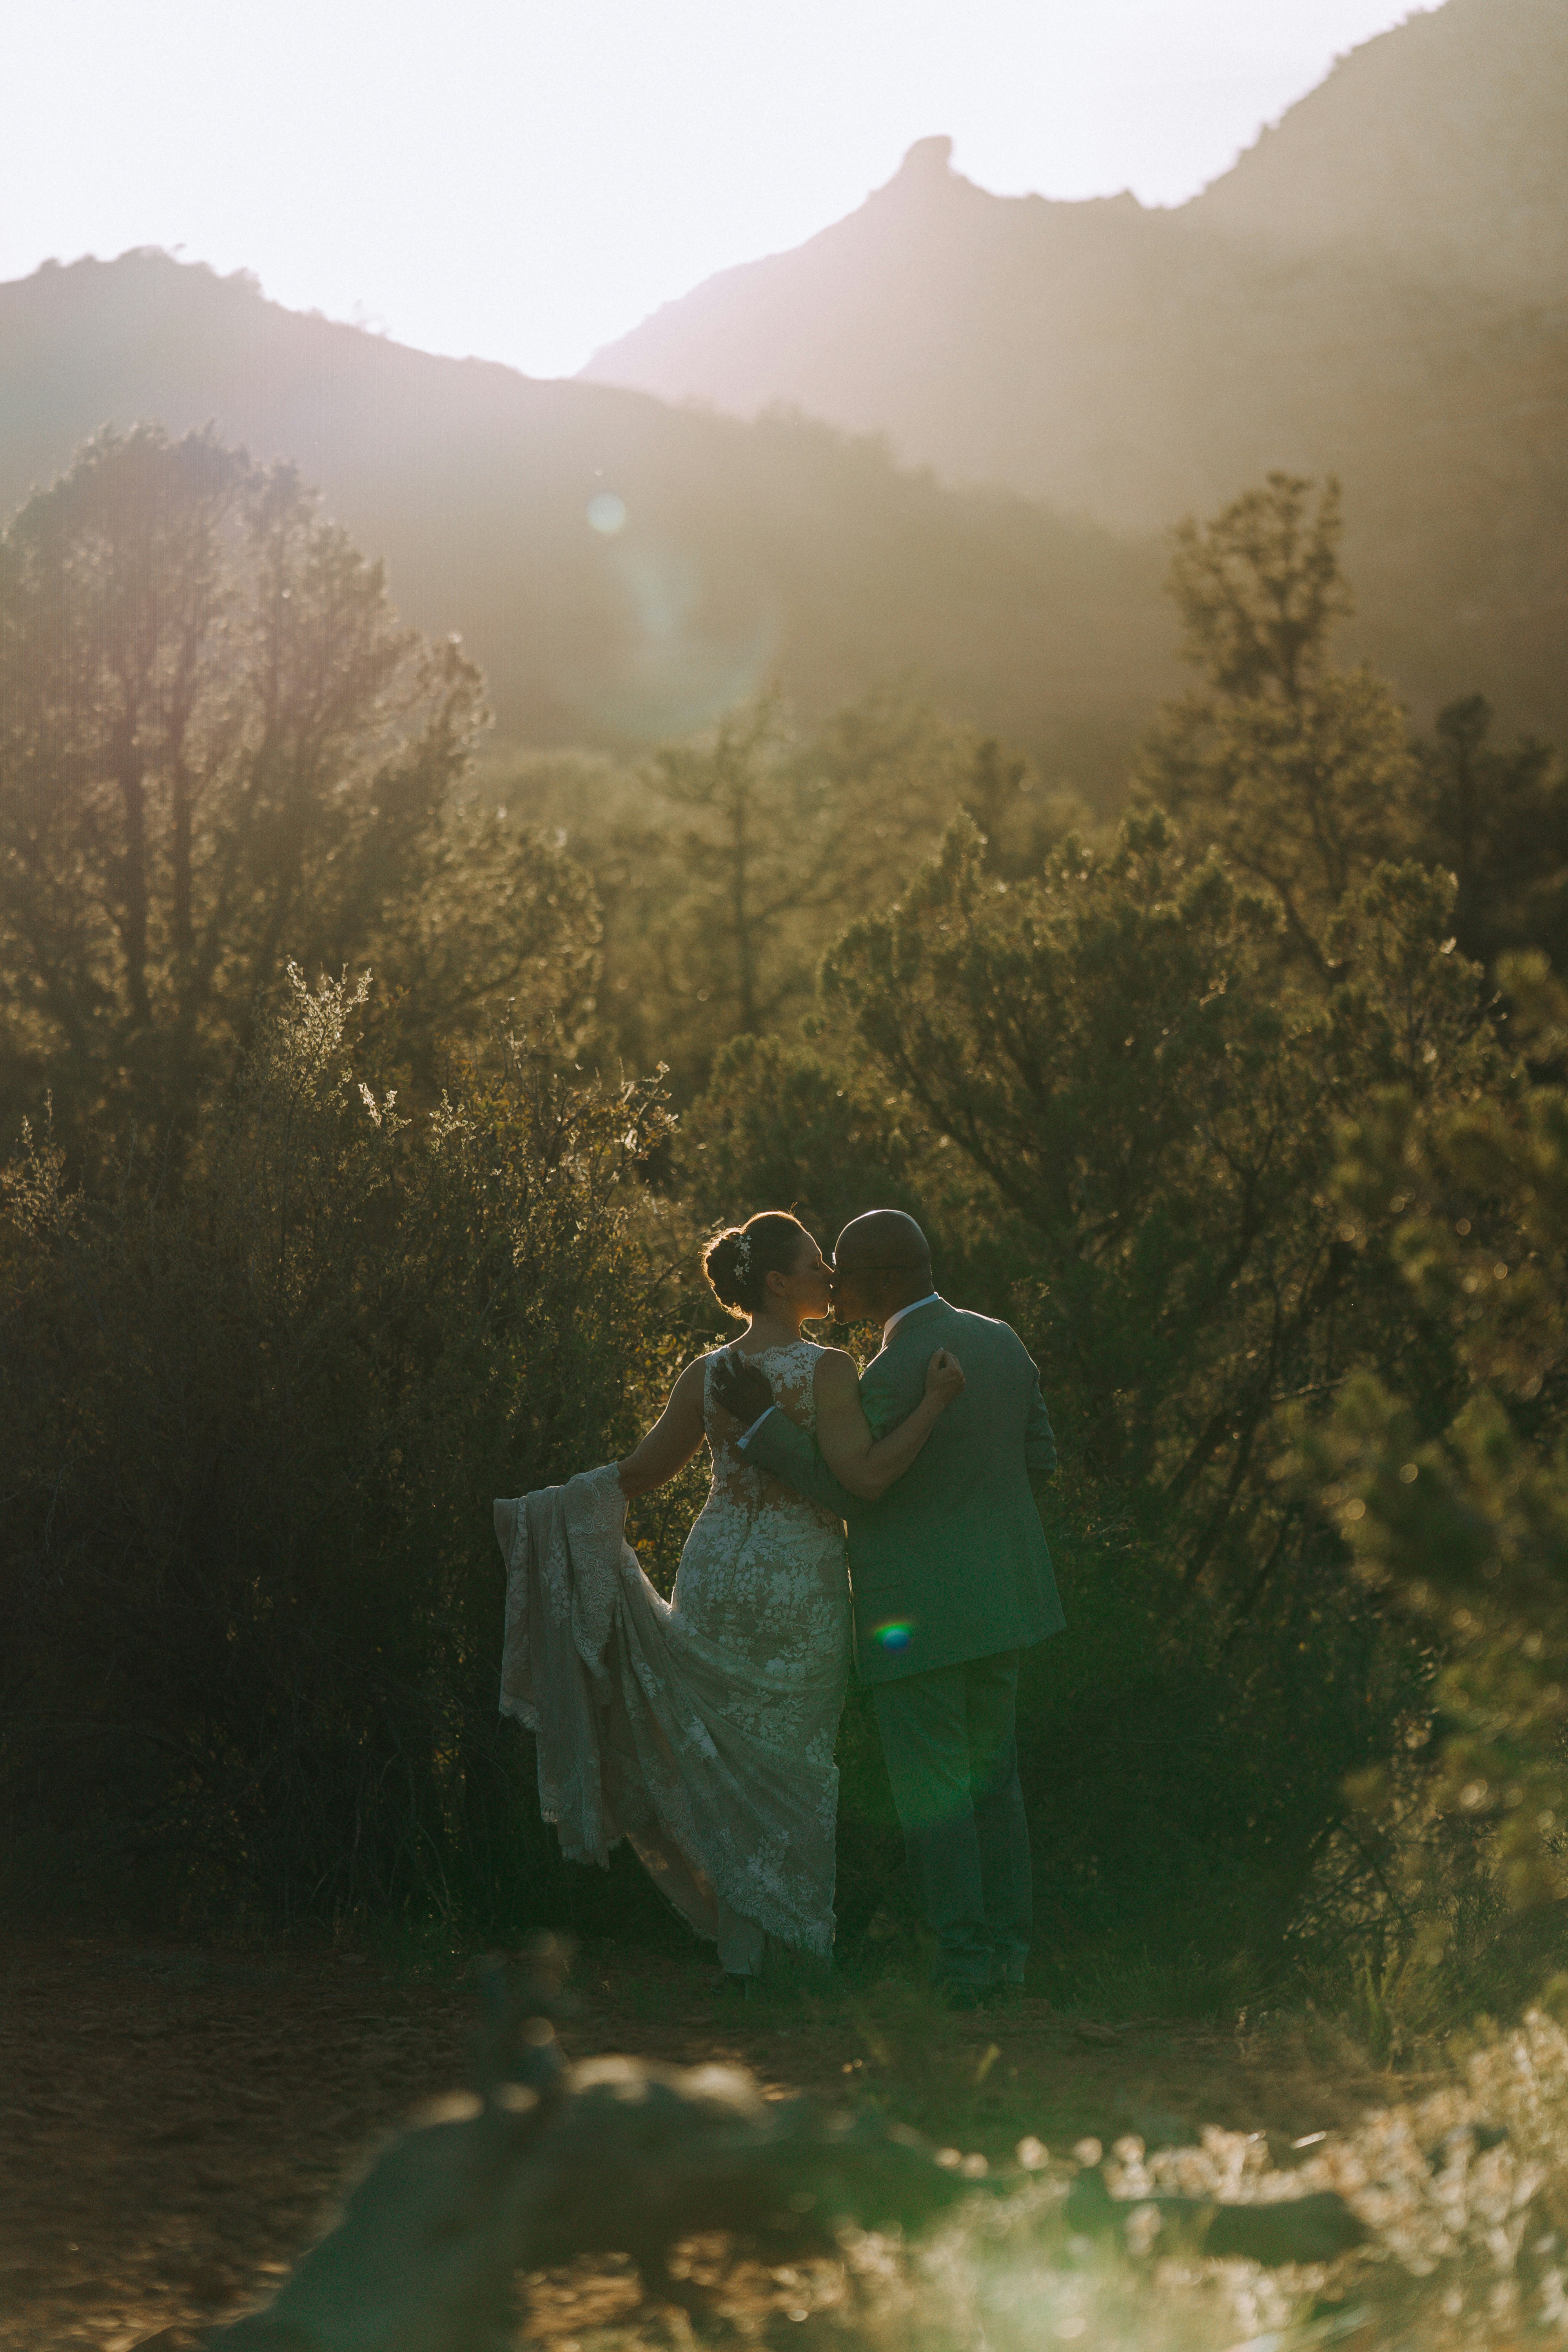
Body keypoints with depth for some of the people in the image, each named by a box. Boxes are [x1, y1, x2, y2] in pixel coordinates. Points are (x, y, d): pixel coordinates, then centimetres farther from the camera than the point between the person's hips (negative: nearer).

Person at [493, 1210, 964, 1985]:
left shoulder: (705, 1375, 2)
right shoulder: (826, 1370, -12)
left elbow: (638, 1472, 6)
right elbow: (865, 1477, -23)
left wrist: (563, 1506, 20)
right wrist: (934, 1405, -19)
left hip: (717, 1573, 4)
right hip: (799, 1585, -4)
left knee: (728, 1755, 11)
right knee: (791, 1761, 6)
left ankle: (741, 1947, 13)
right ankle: (791, 1942, 8)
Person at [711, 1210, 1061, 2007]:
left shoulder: (892, 1376, -22)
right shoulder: (999, 1342, 3)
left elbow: (849, 1491, -14)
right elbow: (1038, 1457, 9)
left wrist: (762, 1418, -16)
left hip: (918, 1612, -8)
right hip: (999, 1594, 8)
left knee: (932, 1791, 1)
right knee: (990, 1776, 17)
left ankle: (965, 1963, 2)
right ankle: (1006, 1946, 19)